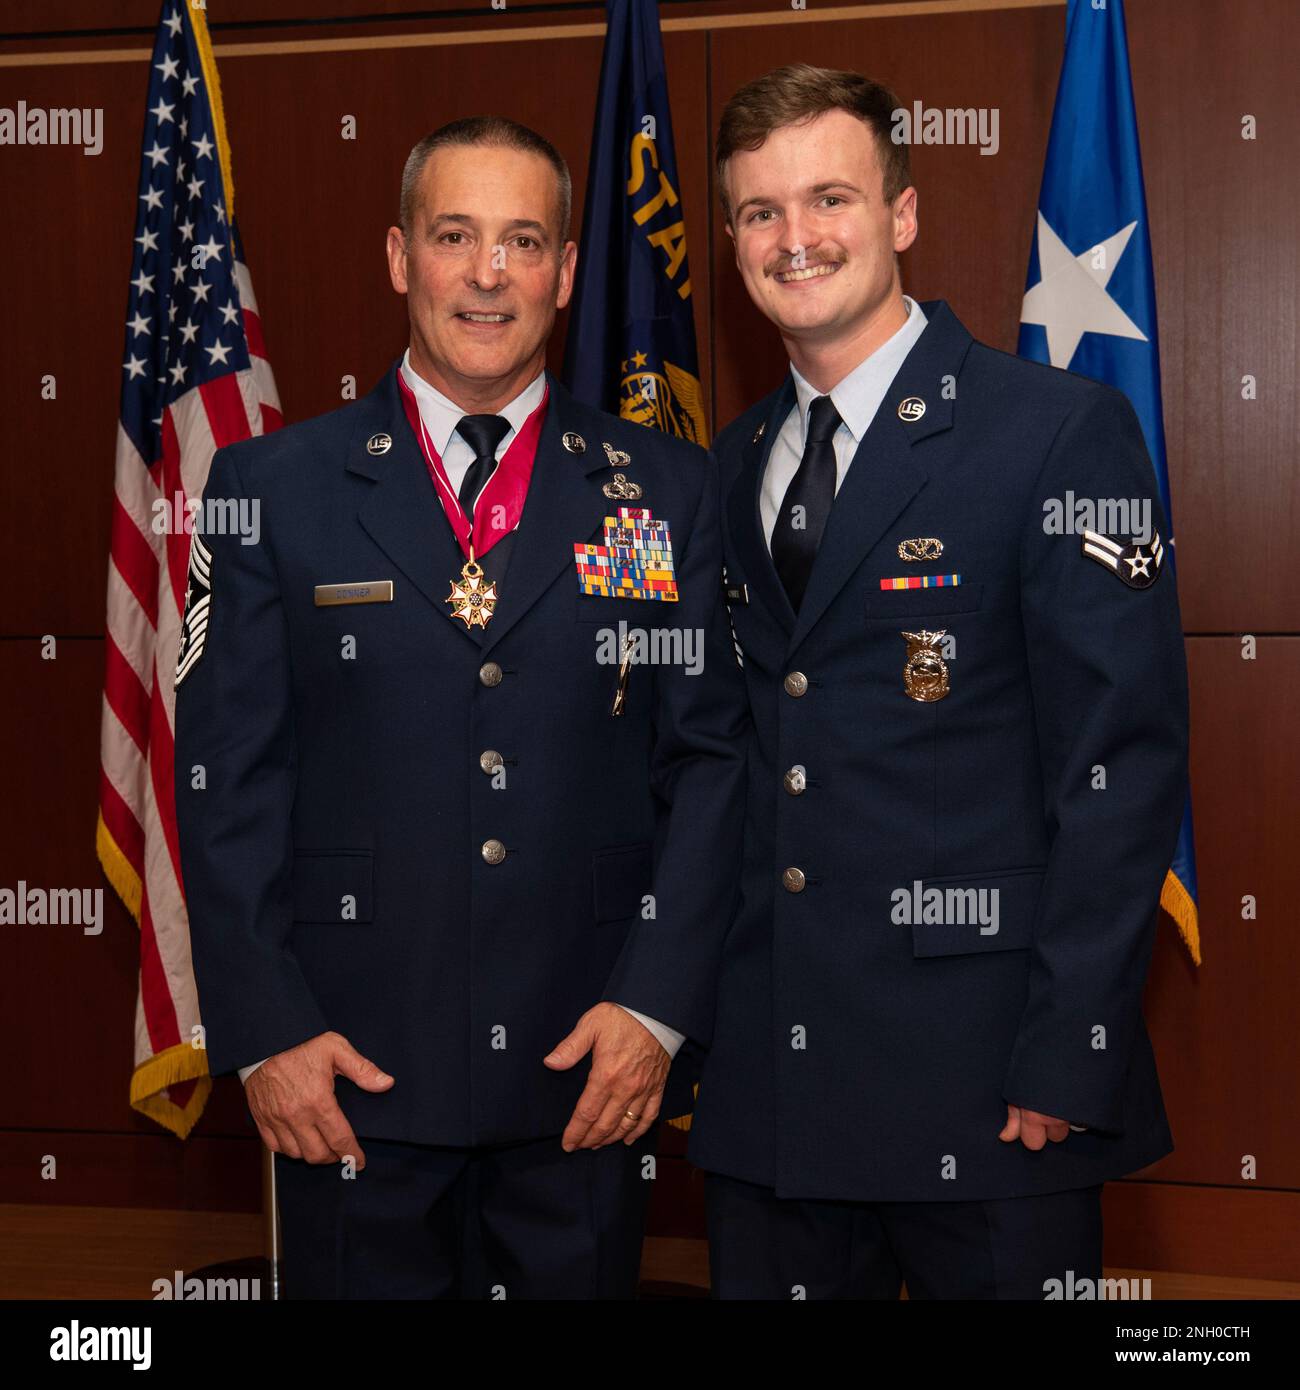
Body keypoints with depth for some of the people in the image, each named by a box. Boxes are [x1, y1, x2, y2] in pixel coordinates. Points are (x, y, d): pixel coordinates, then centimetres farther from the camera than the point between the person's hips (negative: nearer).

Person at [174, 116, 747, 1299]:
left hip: (590, 1074, 1)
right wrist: (264, 1031, -6)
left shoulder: (667, 489, 4)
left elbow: (712, 757, 2)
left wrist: (657, 1004, -6)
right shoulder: (274, 487, 2)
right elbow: (228, 775, 0)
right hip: (349, 1073, 0)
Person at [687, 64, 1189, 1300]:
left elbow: (1125, 761, -11)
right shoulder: (734, 463, 12)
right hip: (760, 1080, 5)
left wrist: (1068, 1058, -15)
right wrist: (687, 1008, 6)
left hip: (979, 1082, -5)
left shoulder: (1062, 433, -7)